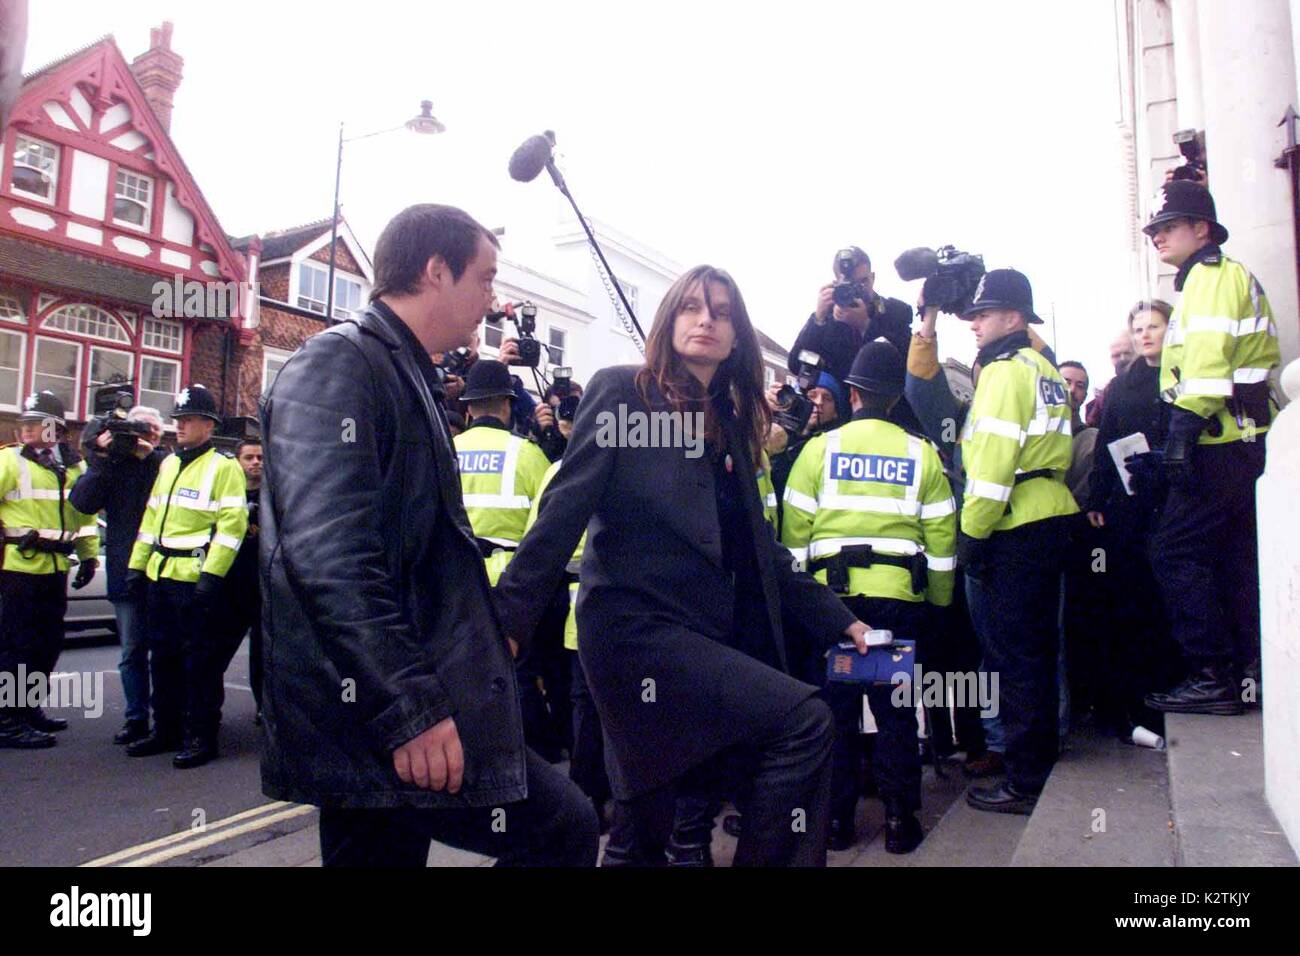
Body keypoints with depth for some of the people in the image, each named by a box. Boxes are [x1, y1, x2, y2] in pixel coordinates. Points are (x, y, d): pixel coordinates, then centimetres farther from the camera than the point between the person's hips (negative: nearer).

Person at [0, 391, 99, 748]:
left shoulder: (74, 467, 11)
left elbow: (85, 512, 17)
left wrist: (89, 555, 13)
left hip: (55, 568, 6)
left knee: (48, 643, 14)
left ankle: (29, 708, 28)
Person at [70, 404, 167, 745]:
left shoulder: (167, 463, 3)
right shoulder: (110, 465, 9)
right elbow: (82, 503, -3)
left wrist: (151, 455, -15)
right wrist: (103, 459, -12)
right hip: (126, 573, 2)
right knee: (132, 650, 9)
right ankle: (136, 718, 18)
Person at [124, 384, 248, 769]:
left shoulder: (223, 467, -7)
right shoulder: (168, 465, 17)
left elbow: (232, 524, -15)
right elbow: (152, 517, 20)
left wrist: (212, 574, -20)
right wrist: (137, 565, 15)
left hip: (198, 579, -8)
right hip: (160, 577, 8)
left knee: (200, 660, -1)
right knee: (163, 656, 15)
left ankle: (200, 737, 7)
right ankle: (166, 730, 27)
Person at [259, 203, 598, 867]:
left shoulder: (407, 375, 17)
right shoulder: (337, 363, -12)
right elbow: (331, 556, -24)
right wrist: (412, 708, -25)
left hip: (384, 717, 10)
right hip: (376, 712, -10)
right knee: (564, 828, -7)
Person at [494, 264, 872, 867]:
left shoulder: (730, 421, 15)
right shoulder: (622, 391, -3)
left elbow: (757, 548, 17)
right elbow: (564, 509, -11)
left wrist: (834, 619, 14)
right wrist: (511, 615, -17)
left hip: (708, 637, 7)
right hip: (637, 627, -6)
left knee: (652, 827, 13)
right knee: (803, 718, -19)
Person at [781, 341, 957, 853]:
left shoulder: (820, 448, 3)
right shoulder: (922, 454, 7)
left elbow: (794, 528, -1)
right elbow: (940, 535, 5)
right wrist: (940, 600, 15)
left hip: (833, 593, -1)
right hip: (900, 595, 1)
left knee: (836, 708, 8)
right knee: (895, 709, 10)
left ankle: (837, 817, 15)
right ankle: (899, 819, 15)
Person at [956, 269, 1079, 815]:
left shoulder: (1004, 370, -11)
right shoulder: (1043, 370, 18)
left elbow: (993, 459, -19)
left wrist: (972, 531, -15)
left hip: (1014, 529, -10)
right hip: (1051, 518, 10)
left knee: (1011, 653, -3)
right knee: (1036, 647, 18)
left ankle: (1025, 784, 5)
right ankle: (1041, 756, 31)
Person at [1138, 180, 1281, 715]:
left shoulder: (1212, 275, -6)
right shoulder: (1235, 278, 26)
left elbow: (1207, 360, -20)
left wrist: (1182, 433, -25)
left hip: (1222, 445, -11)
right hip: (1247, 443, 11)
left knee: (1176, 550, -9)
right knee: (1236, 555, 12)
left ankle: (1213, 675, -6)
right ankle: (1251, 670, 17)